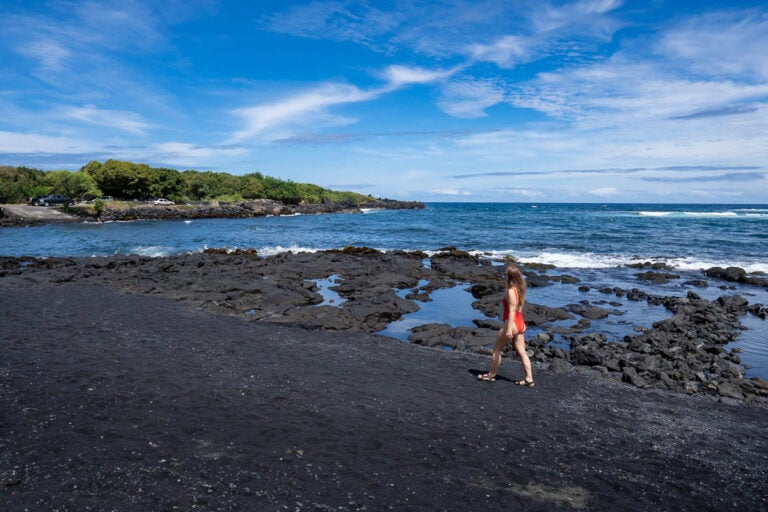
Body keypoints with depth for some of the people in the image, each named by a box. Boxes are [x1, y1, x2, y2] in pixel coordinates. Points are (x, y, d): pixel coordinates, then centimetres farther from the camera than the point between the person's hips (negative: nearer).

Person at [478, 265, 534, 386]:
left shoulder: (510, 291, -19)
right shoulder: (520, 289, 6)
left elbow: (512, 310, -23)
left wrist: (509, 329, -24)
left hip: (512, 324, -8)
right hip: (519, 323, 8)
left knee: (497, 349, 8)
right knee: (521, 352, 11)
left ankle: (491, 375, 20)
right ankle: (529, 378, 11)